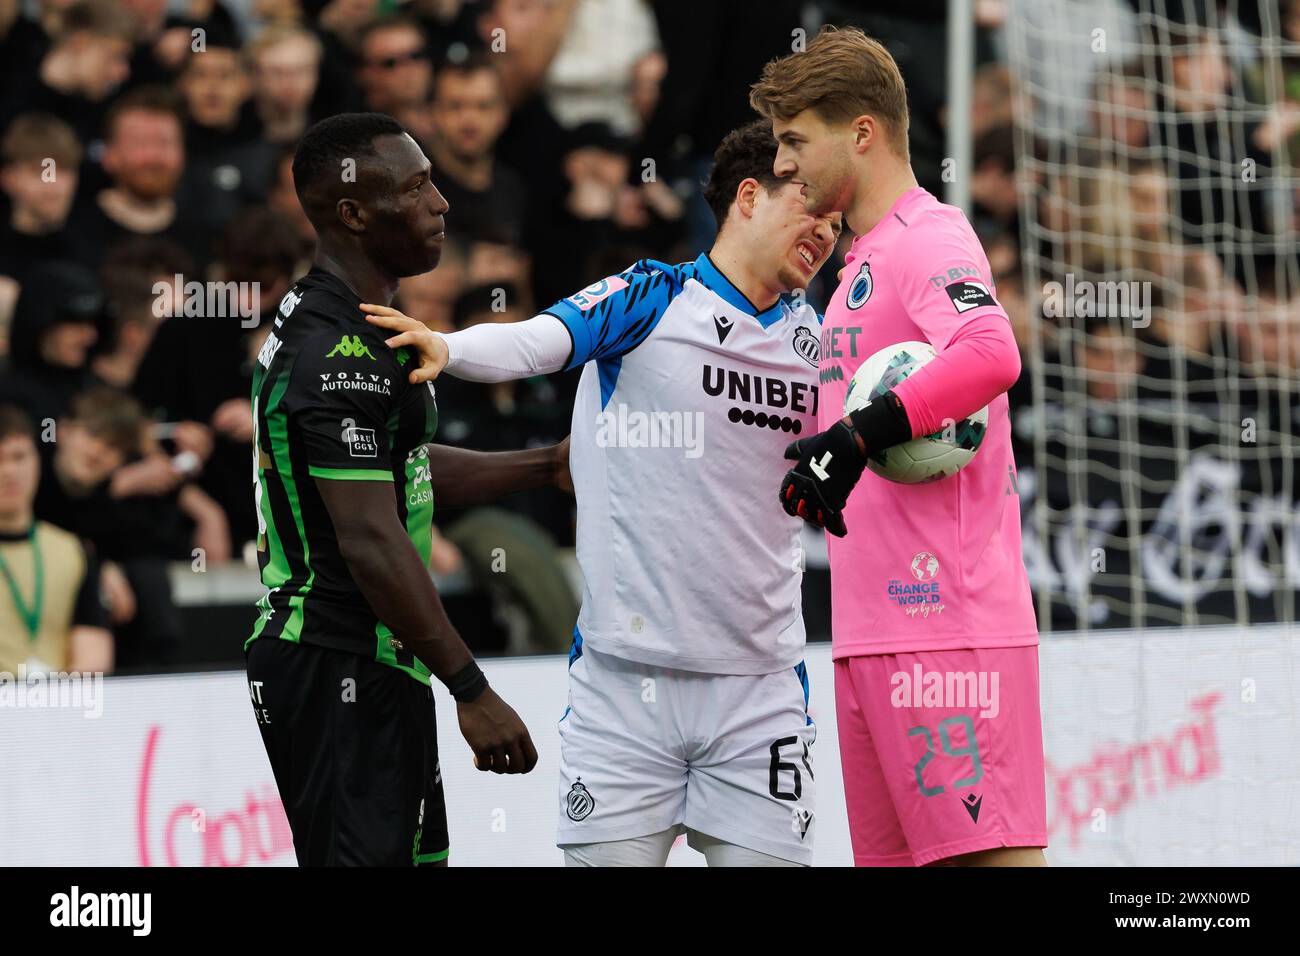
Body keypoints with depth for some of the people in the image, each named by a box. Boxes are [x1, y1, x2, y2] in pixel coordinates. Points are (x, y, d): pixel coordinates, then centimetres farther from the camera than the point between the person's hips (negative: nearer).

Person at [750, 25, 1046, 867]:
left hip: (946, 624, -10)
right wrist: (816, 472, 12)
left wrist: (858, 437, -29)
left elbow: (991, 353, -28)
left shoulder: (929, 236, -8)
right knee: (887, 854, 8)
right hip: (871, 629, 10)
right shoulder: (863, 261, 22)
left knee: (984, 849, -13)